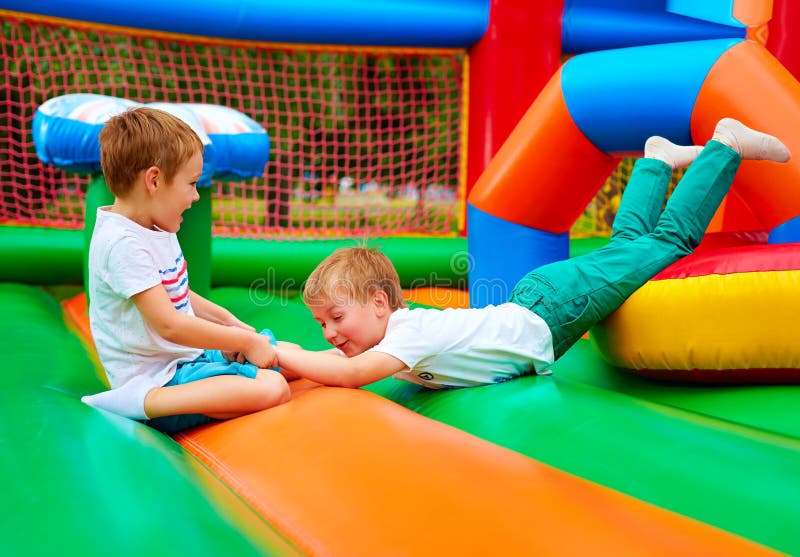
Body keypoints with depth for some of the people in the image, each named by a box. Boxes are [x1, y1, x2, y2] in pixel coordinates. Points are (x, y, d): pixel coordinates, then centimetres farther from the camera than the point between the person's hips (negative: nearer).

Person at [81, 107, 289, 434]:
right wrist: (246, 341, -17)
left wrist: (228, 322, 9)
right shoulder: (123, 244, -22)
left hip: (190, 353, 10)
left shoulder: (157, 229, 9)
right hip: (160, 376, -10)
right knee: (272, 389, -26)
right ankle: (134, 402, -19)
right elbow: (168, 324, -26)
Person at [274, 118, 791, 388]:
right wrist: (278, 356, -15)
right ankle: (657, 159, 43)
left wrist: (278, 353, -38)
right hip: (529, 299, 6)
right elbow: (339, 362, 3)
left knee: (667, 241, 6)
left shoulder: (411, 332, -33)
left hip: (552, 307, -6)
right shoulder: (394, 325, -9)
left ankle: (725, 145, 21)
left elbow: (351, 373, -48)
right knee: (624, 245, 27)